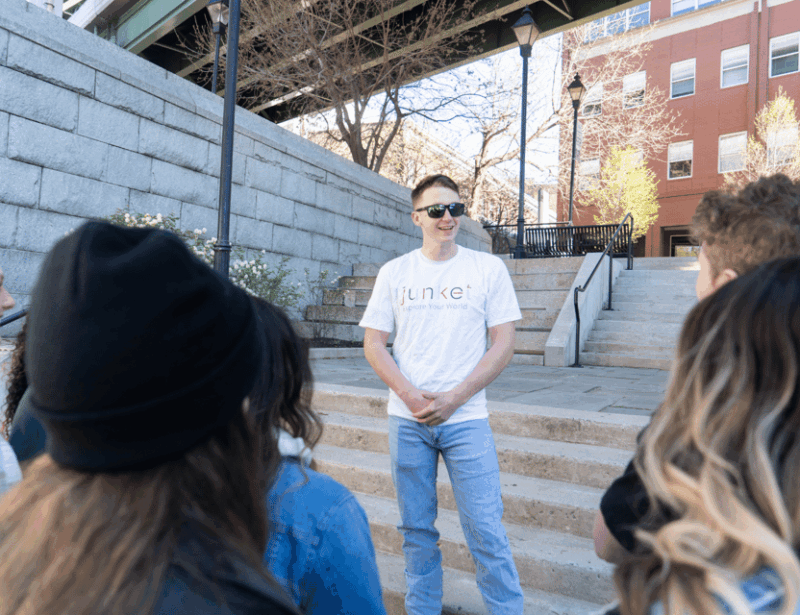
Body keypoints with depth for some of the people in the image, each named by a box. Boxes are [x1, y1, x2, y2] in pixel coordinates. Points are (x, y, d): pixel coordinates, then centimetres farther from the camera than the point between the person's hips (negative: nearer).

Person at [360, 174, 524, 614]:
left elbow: (503, 344, -3)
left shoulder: (488, 268, 0)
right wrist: (410, 395, -10)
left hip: (467, 419, -2)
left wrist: (453, 399, -11)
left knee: (486, 531, 1)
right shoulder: (394, 272, 5)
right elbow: (373, 344, 4)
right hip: (406, 420, 2)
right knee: (416, 528, 14)